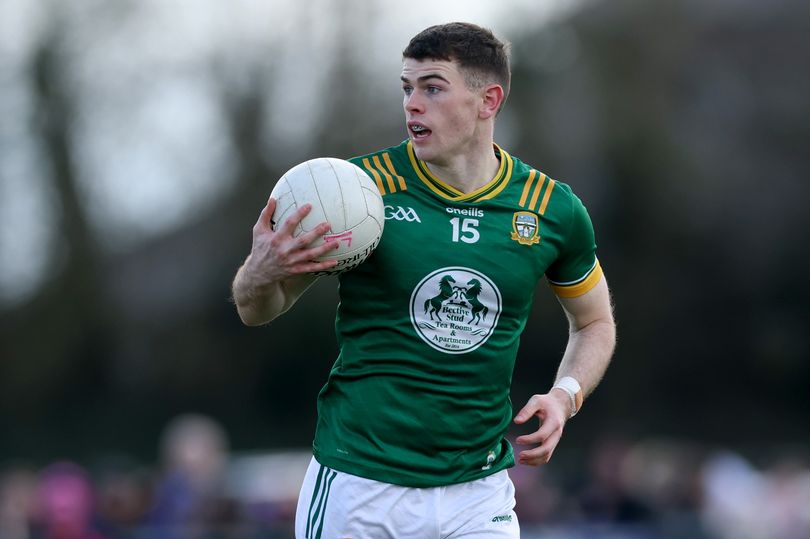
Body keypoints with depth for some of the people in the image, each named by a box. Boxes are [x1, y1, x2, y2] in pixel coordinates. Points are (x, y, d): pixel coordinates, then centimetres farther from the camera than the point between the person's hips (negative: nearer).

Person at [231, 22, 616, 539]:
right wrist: (261, 273, -22)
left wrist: (565, 395, -3)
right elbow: (257, 311, 2)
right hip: (358, 487, -1)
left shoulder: (552, 209, -1)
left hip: (478, 492, 2)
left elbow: (595, 322, 17)